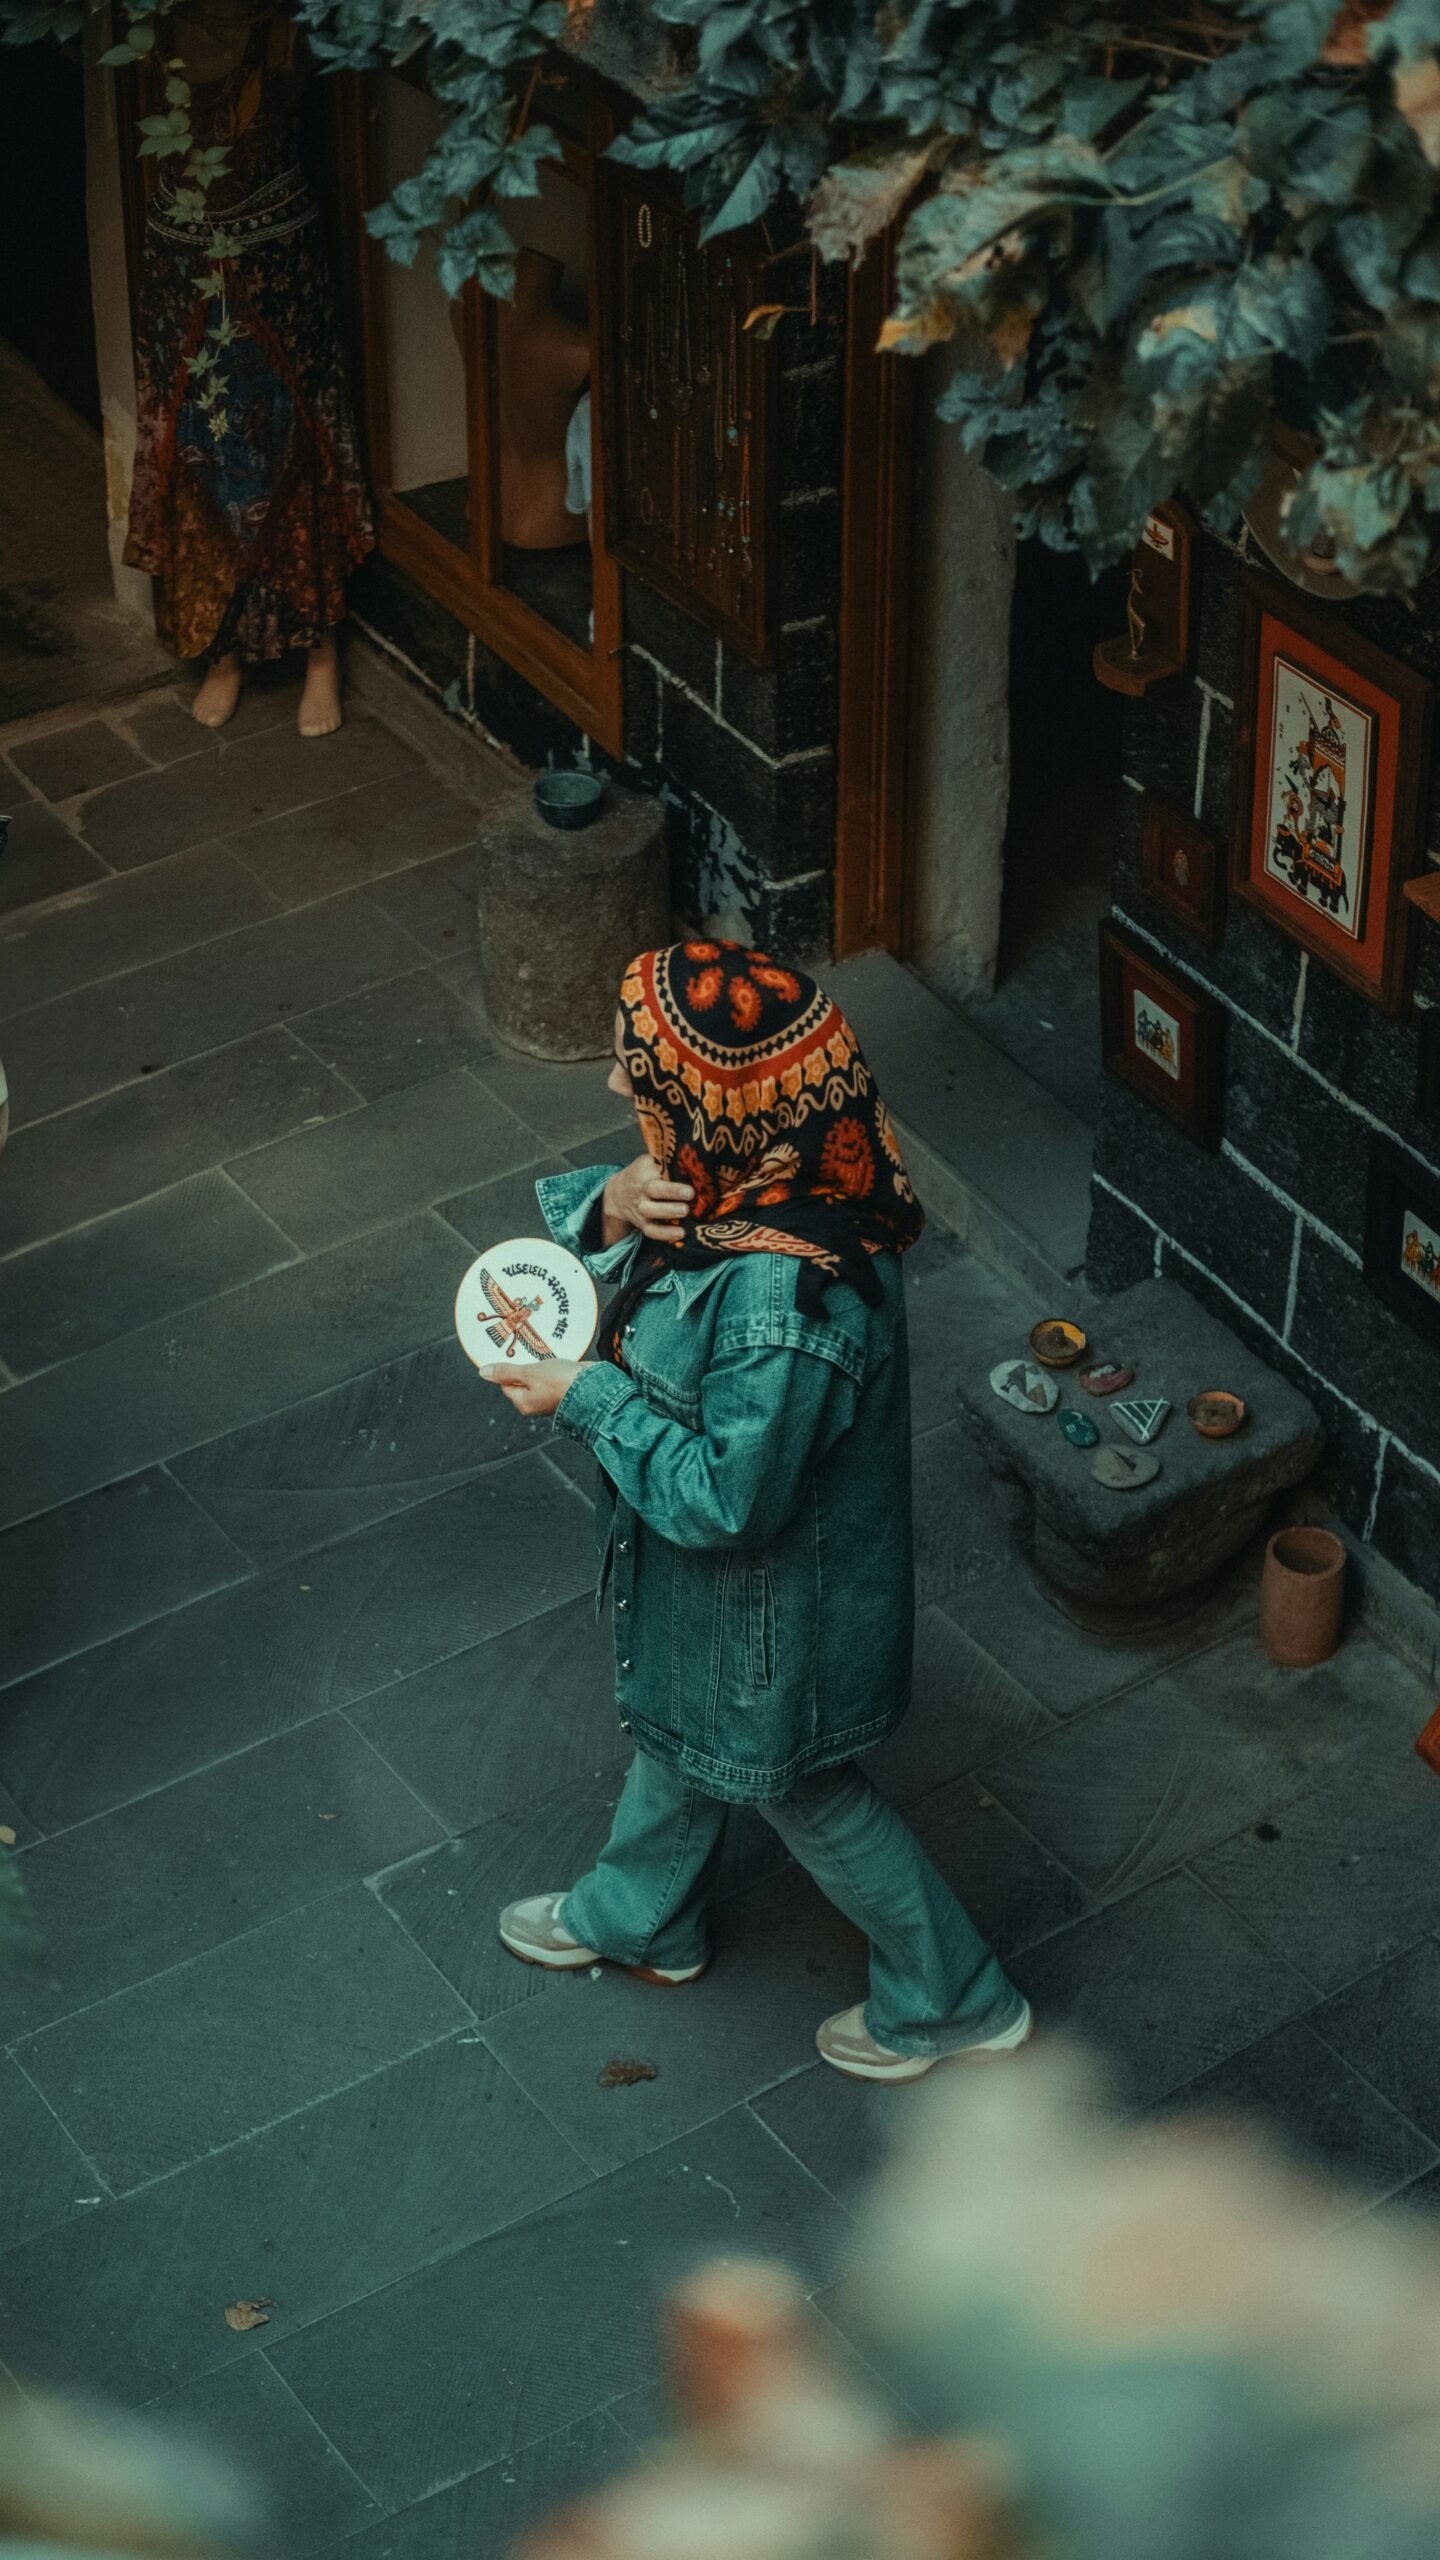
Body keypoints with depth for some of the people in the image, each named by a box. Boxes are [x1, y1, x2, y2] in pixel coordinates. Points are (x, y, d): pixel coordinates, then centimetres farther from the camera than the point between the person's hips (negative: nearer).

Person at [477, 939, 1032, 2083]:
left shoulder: (785, 1307, -43)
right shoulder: (742, 1169, -17)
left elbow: (723, 1498, -32)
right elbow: (583, 1211, 0)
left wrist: (589, 1399, -23)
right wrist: (612, 1204, -24)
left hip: (773, 1598, -9)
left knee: (802, 1791, 19)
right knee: (675, 1728, 33)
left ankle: (953, 2001, 43)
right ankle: (640, 1917, 63)